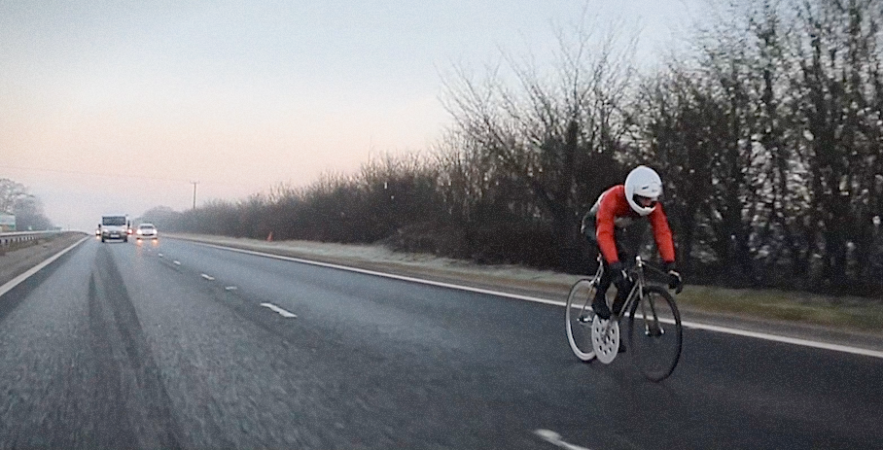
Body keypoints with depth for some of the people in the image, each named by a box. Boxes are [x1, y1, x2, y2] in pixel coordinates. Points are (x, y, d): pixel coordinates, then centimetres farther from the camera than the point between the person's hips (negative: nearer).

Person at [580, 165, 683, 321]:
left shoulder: (653, 204, -27)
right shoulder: (613, 198, -41)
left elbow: (663, 233, -32)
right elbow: (604, 234, -48)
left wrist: (670, 267, -43)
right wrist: (616, 267, -57)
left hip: (620, 229, 6)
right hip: (596, 225, -5)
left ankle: (619, 308, 4)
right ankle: (599, 299, -18)